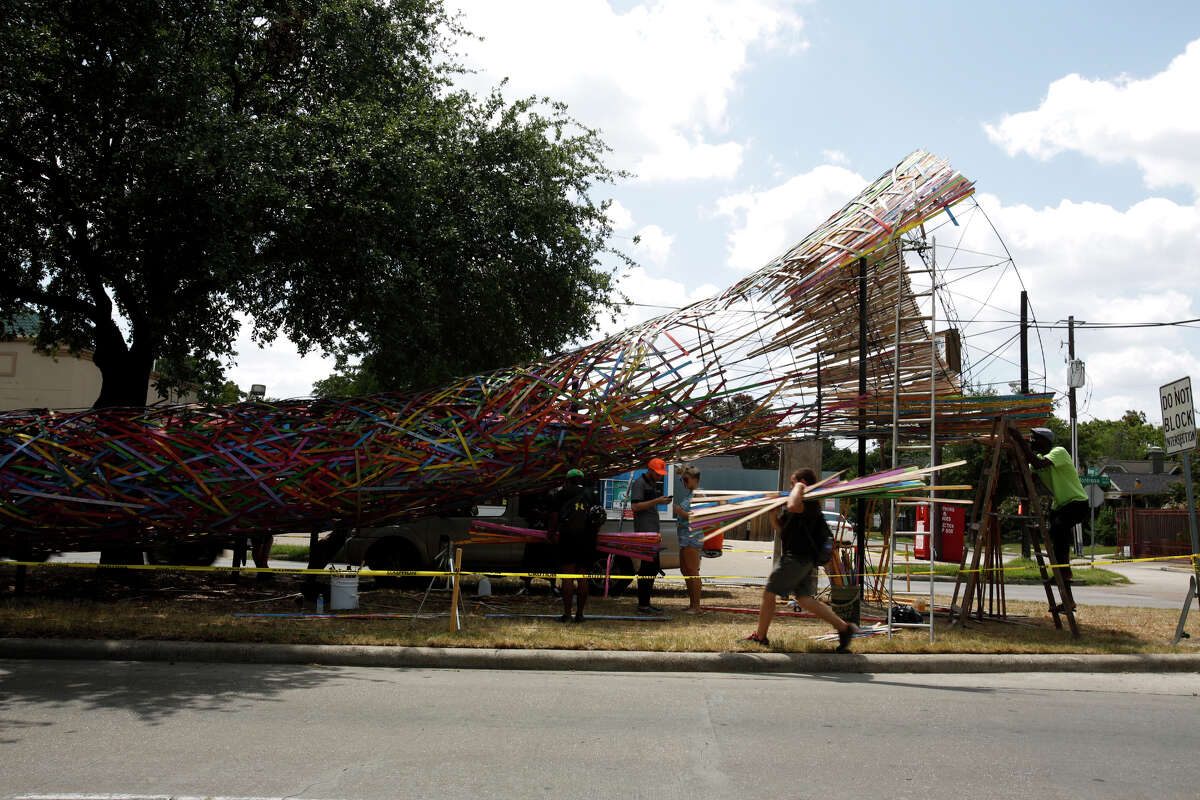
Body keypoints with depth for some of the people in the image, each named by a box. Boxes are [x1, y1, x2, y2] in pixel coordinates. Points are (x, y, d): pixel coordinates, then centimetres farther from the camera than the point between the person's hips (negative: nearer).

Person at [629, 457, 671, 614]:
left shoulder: (652, 484, 20)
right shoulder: (639, 484, -9)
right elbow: (635, 506, -19)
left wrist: (662, 501, 12)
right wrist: (657, 501, -21)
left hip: (652, 531, 10)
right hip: (644, 531, -10)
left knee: (654, 566, 10)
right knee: (649, 565, -12)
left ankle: (645, 603, 16)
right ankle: (643, 605, -10)